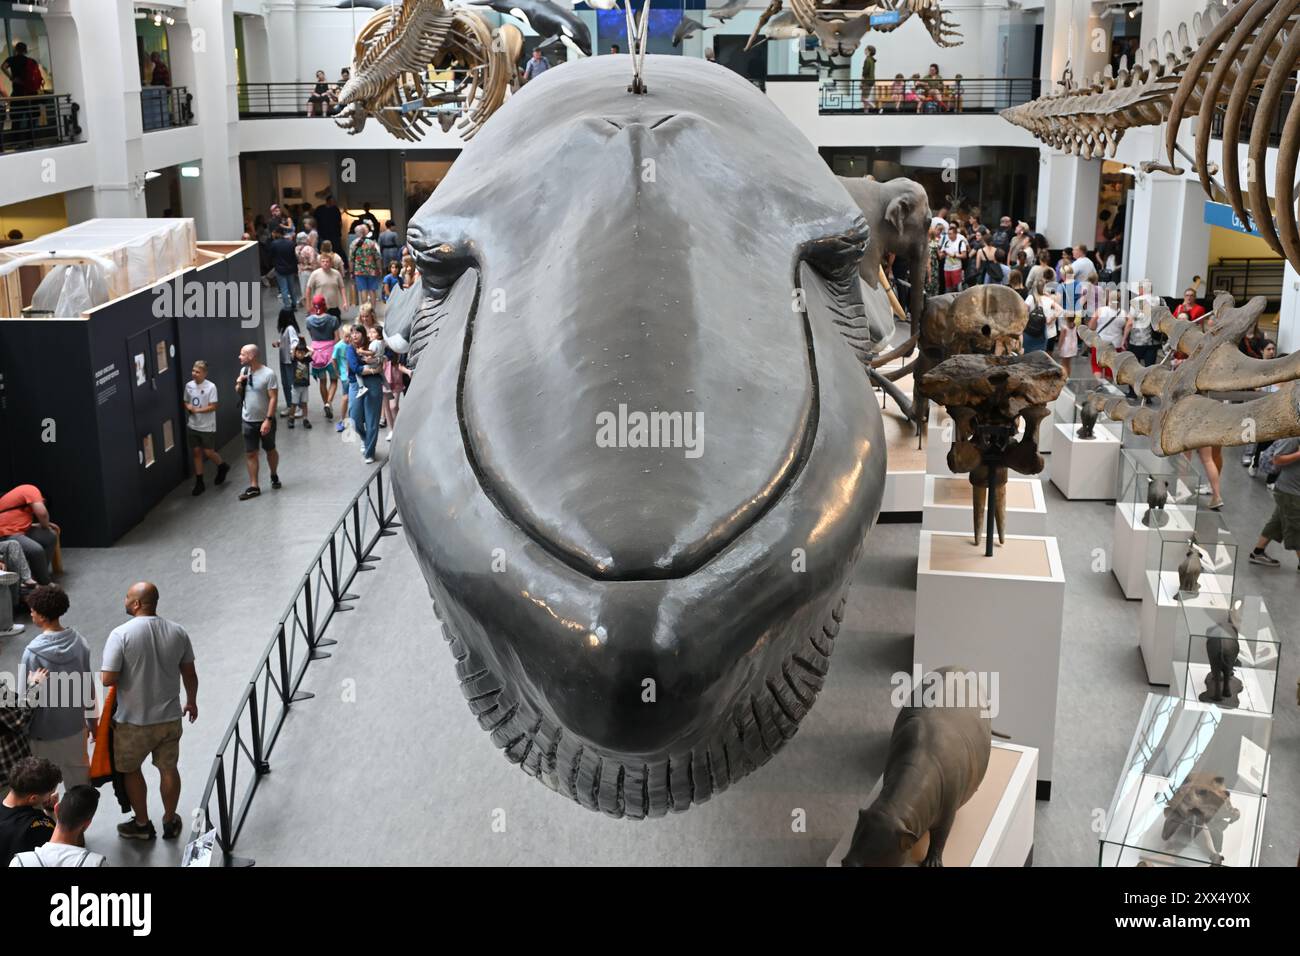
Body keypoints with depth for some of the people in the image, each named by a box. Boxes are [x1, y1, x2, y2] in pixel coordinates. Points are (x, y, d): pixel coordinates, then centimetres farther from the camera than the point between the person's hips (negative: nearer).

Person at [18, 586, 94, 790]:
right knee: (79, 783, 19)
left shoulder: (33, 652, -22)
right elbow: (88, 687, 3)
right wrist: (92, 722, 15)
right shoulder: (79, 643, -6)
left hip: (44, 733, -5)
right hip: (75, 727, 5)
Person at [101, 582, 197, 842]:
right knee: (168, 769, 19)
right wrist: (192, 701, 20)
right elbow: (189, 674, 3)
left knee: (130, 770, 20)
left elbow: (108, 679, -21)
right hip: (170, 717, 3)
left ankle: (142, 824, 32)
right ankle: (170, 822, 33)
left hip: (134, 721, -3)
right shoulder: (177, 632, -6)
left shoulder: (121, 634, -20)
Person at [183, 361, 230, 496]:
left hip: (207, 426, -5)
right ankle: (199, 482, 15)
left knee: (209, 452, 0)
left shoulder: (211, 387, -15)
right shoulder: (189, 385, 1)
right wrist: (188, 406, -10)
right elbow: (186, 402, 13)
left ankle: (222, 467, 31)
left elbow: (213, 407, -16)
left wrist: (197, 410, -24)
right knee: (196, 452, 8)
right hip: (192, 425, 5)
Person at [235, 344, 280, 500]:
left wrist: (268, 420, -23)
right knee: (250, 453, 3)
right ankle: (253, 487, 6)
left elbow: (273, 398, -18)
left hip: (265, 420, -5)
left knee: (270, 450, 13)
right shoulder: (244, 371, 2)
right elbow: (239, 393, 15)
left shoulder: (268, 374, -17)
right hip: (248, 421, 5)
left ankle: (274, 476, 36)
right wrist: (239, 384, -8)